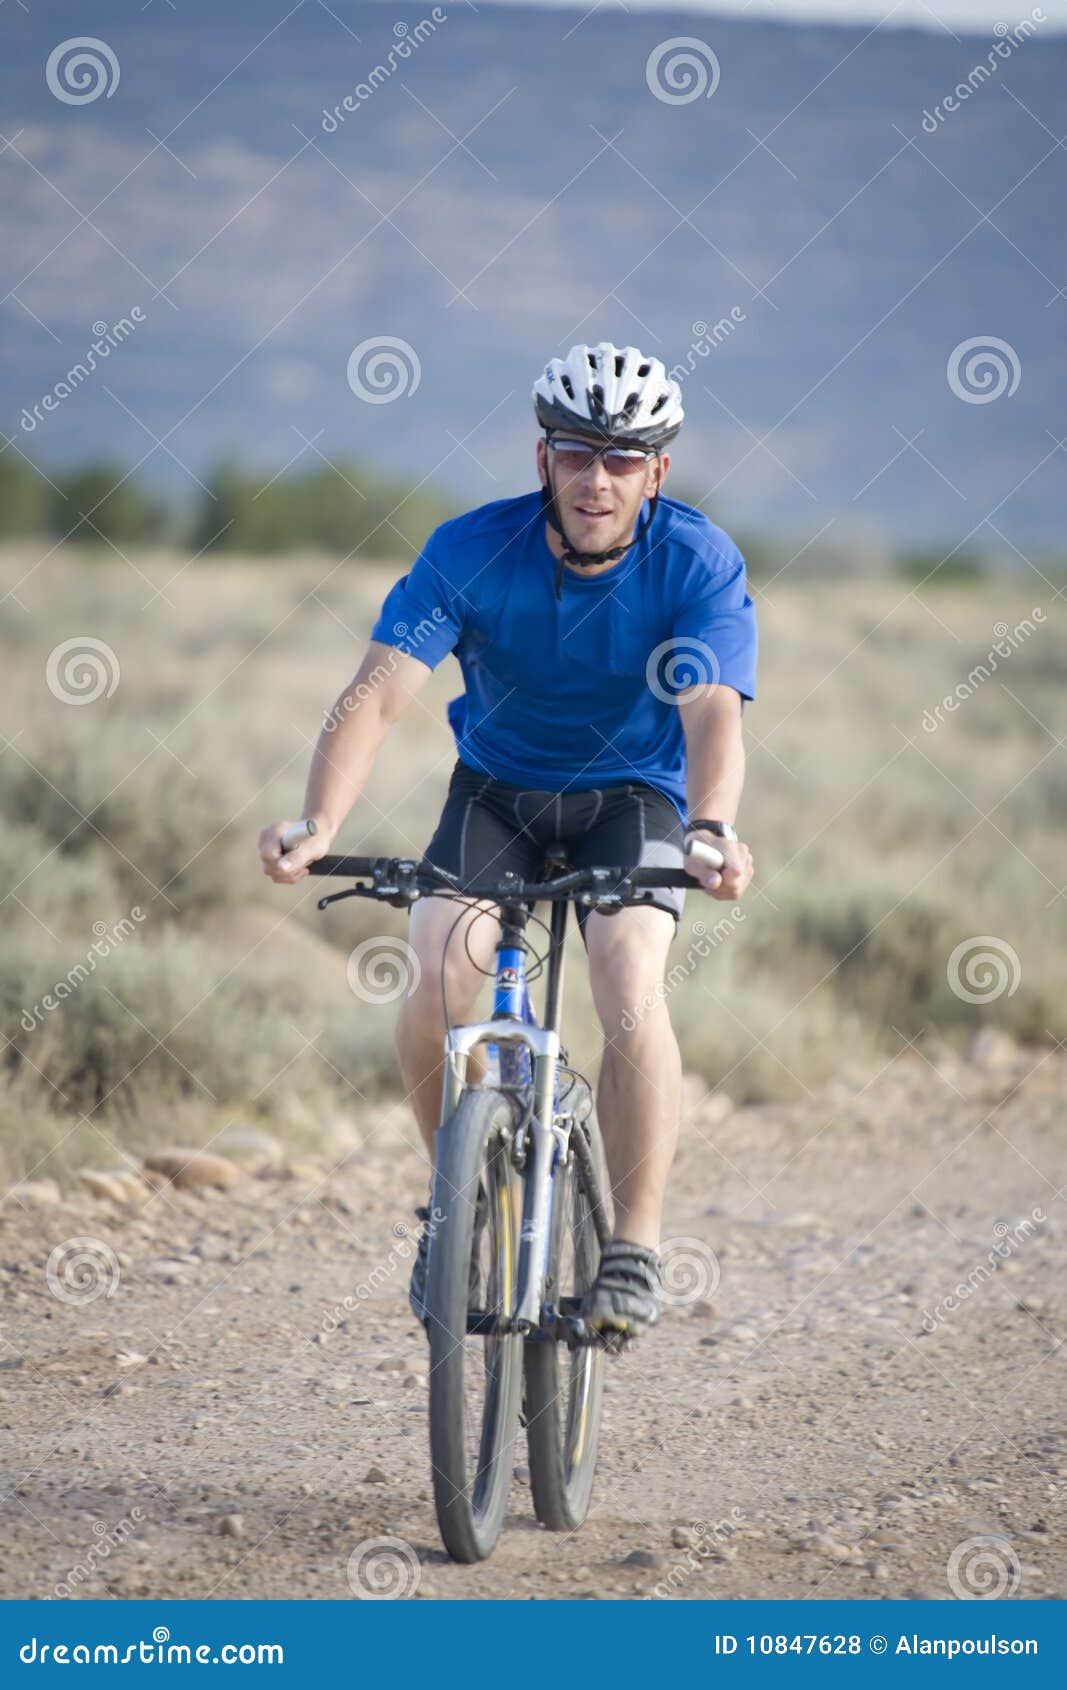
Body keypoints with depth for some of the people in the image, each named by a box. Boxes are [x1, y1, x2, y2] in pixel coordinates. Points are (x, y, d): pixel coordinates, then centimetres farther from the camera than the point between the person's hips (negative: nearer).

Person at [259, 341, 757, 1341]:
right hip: (497, 791, 1)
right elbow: (377, 695, -28)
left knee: (630, 981, -27)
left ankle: (635, 1247, -14)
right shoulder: (469, 552, -20)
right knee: (440, 971, -23)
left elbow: (711, 714, -33)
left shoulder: (698, 564, -21)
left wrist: (713, 830, -54)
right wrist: (319, 823, -46)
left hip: (633, 796, -1)